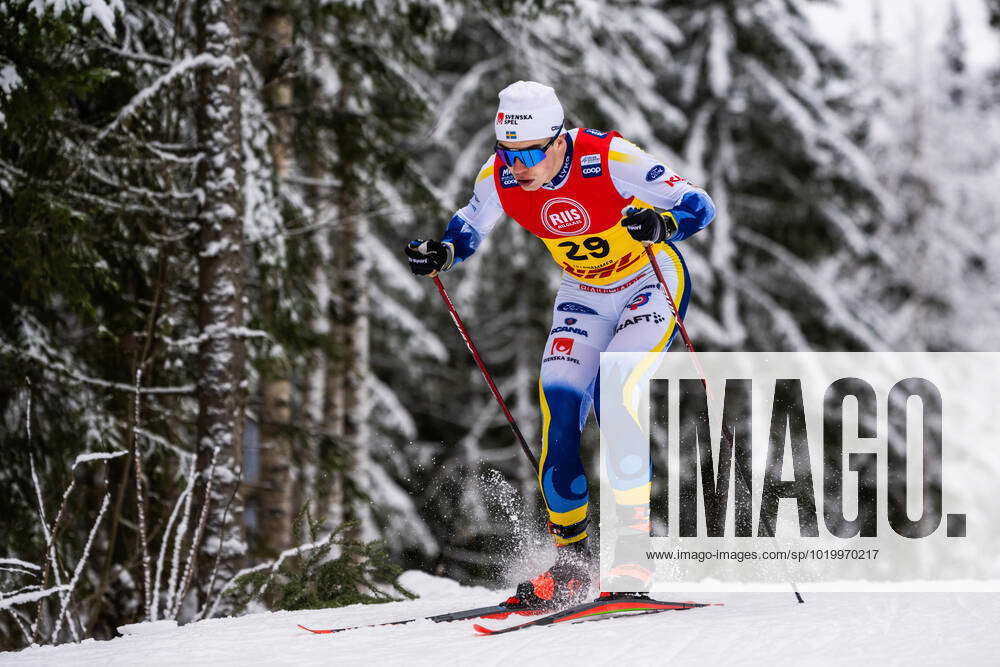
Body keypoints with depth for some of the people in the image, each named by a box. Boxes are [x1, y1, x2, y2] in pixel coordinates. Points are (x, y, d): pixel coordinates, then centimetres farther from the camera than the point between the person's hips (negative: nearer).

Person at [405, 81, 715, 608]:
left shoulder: (607, 158, -29)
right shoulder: (500, 178, -16)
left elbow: (699, 206, -27)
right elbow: (469, 227, 3)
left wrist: (661, 223, -48)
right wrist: (441, 254, -19)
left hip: (652, 284, -5)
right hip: (583, 296, 5)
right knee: (559, 401, -12)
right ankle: (571, 558, -1)